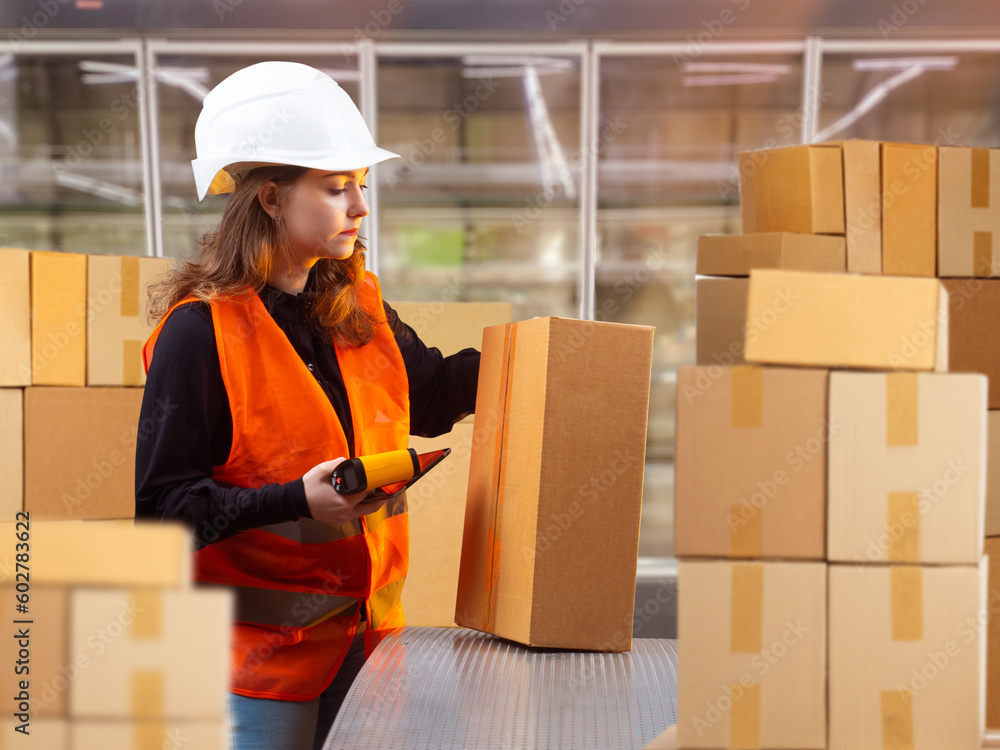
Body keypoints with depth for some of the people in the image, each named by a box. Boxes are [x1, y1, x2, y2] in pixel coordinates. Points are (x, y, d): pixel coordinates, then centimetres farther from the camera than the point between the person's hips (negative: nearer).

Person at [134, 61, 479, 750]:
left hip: (365, 634, 6)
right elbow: (163, 504, -15)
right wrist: (296, 501, -25)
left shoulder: (359, 308, 7)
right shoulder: (200, 332, -13)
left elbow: (431, 396, 22)